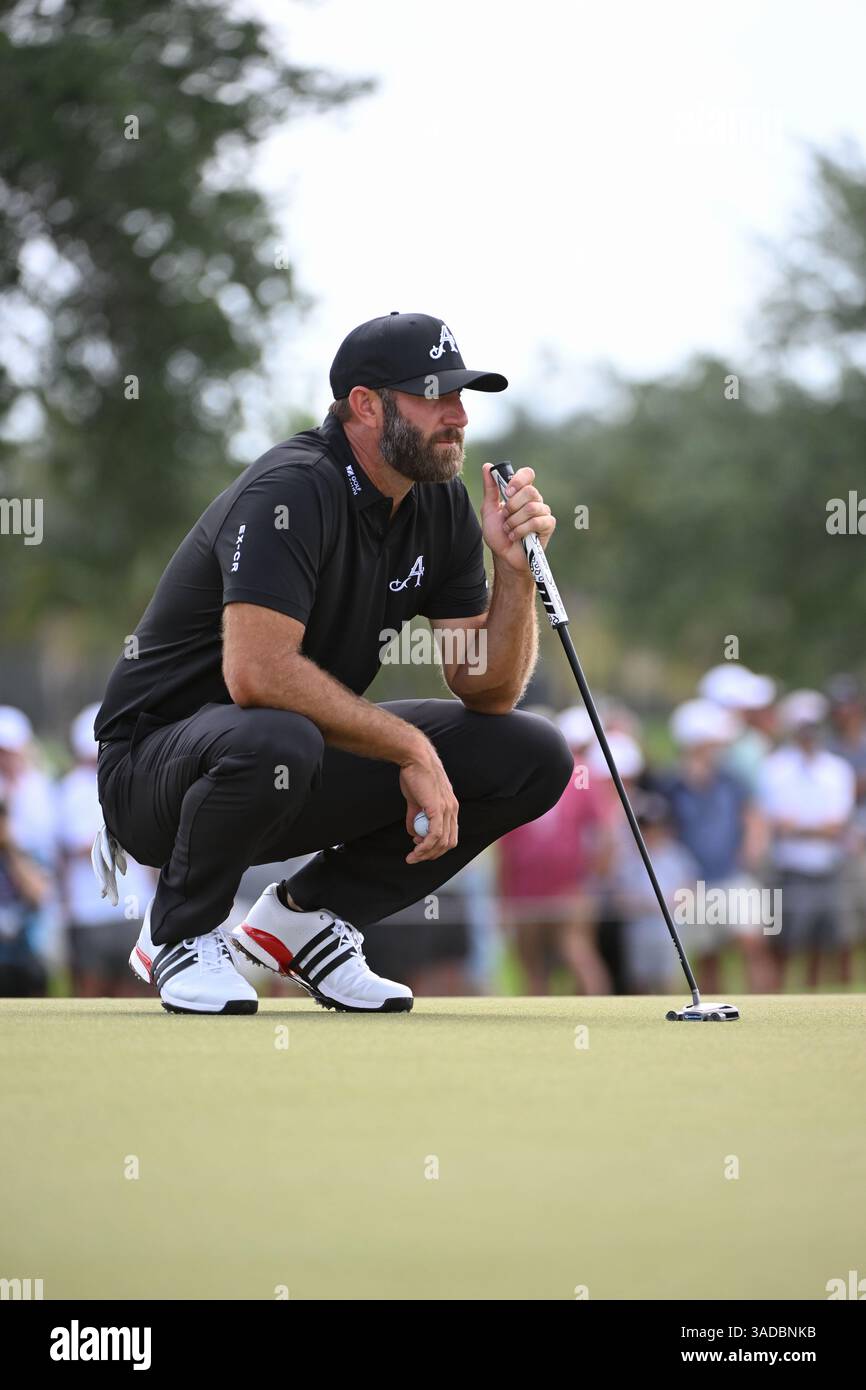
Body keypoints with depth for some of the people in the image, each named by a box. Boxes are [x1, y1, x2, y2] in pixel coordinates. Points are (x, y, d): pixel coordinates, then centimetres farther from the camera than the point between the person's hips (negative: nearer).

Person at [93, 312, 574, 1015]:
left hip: (305, 773, 8)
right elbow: (257, 673, -35)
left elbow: (488, 691, 1)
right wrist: (410, 747, -30)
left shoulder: (441, 507, 2)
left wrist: (513, 567, -15)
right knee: (275, 740, -43)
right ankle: (183, 935, -11)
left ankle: (305, 915, 6)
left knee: (534, 758, -5)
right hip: (158, 763, -8)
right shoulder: (294, 491, -23)